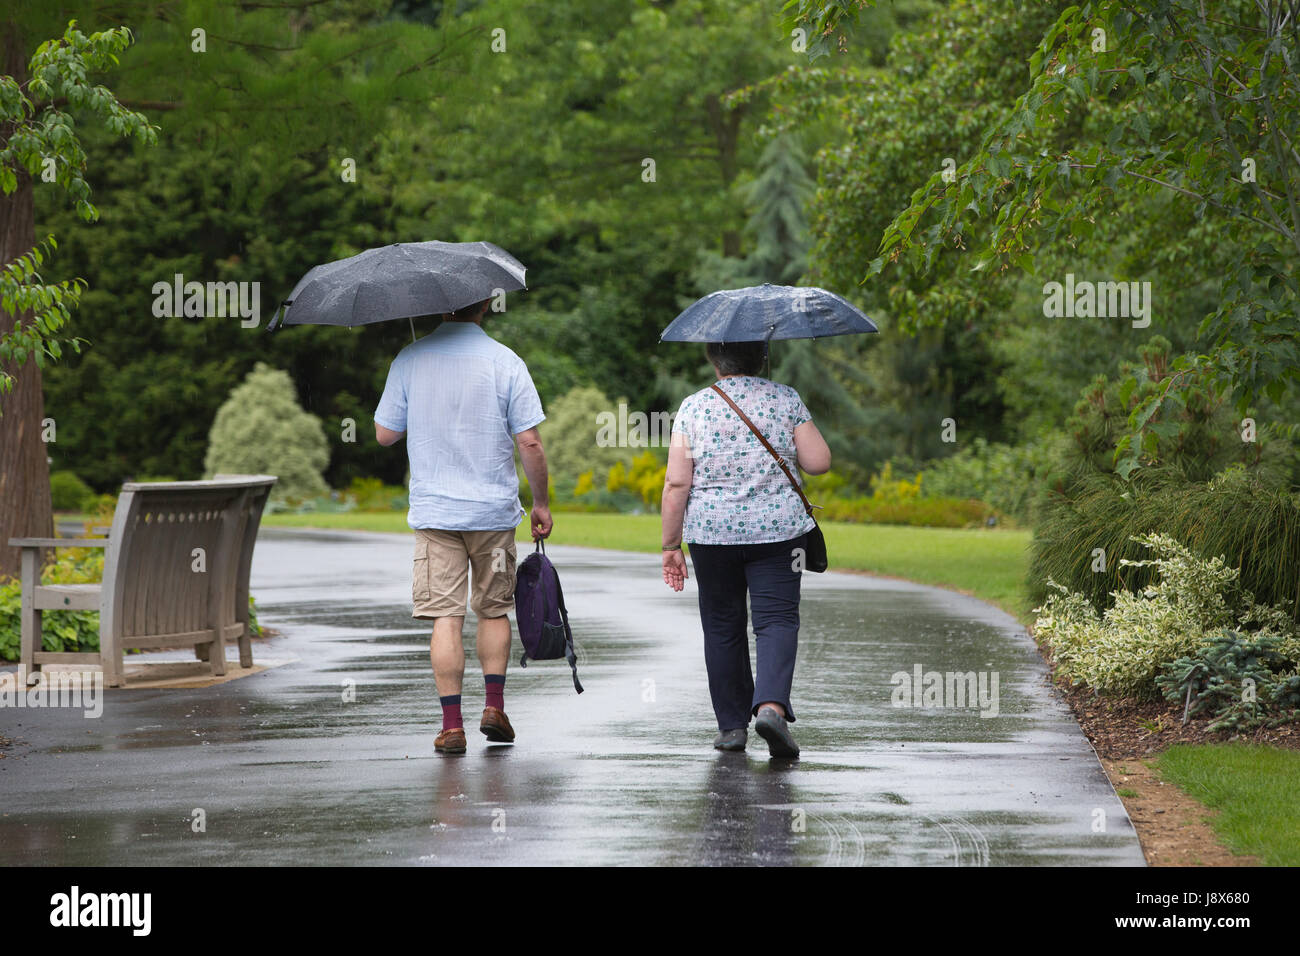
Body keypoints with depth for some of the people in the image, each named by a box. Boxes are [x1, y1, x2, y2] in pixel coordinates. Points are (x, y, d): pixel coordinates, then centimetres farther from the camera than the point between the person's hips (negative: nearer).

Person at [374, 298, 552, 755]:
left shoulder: (409, 359, -3)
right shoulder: (505, 361, -6)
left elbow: (385, 434, 3)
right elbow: (530, 443, -8)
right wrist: (541, 503, 3)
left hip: (434, 511, 0)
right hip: (494, 510, 0)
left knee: (445, 617, 0)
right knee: (494, 610, 17)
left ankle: (452, 725, -3)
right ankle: (494, 708, 13)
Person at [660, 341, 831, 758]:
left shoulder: (693, 408, -1)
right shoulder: (786, 400, 0)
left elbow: (676, 484, -4)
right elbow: (819, 463, -1)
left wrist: (670, 544, 1)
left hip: (711, 534, 1)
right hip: (776, 530, -1)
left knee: (723, 629, 11)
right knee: (776, 620, -3)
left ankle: (732, 725, 15)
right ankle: (771, 705, -25)